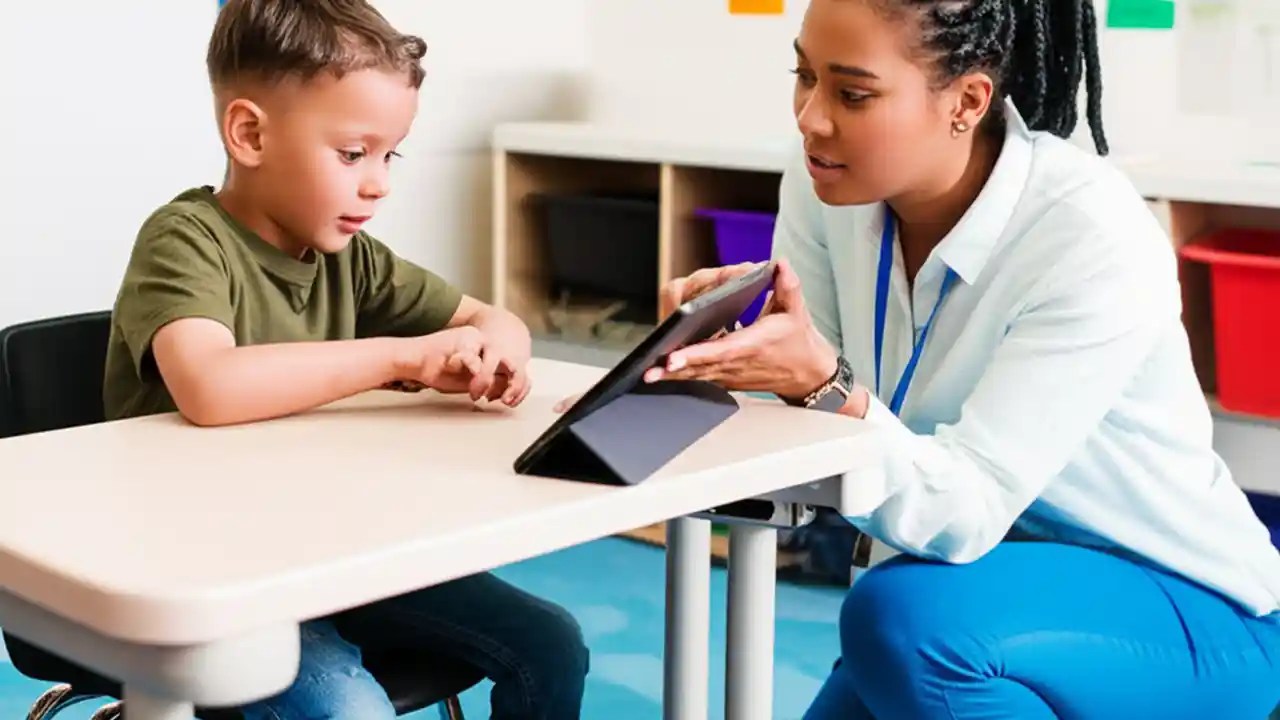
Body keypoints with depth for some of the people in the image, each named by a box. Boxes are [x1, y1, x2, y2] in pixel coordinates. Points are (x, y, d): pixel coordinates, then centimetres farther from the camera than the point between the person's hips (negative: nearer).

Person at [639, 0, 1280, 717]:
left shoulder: (1096, 241, -28)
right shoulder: (828, 185, -10)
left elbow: (966, 511, -29)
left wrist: (824, 384, -43)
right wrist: (734, 348, -32)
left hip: (1183, 606, -6)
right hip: (1001, 578, 6)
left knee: (903, 615, -33)